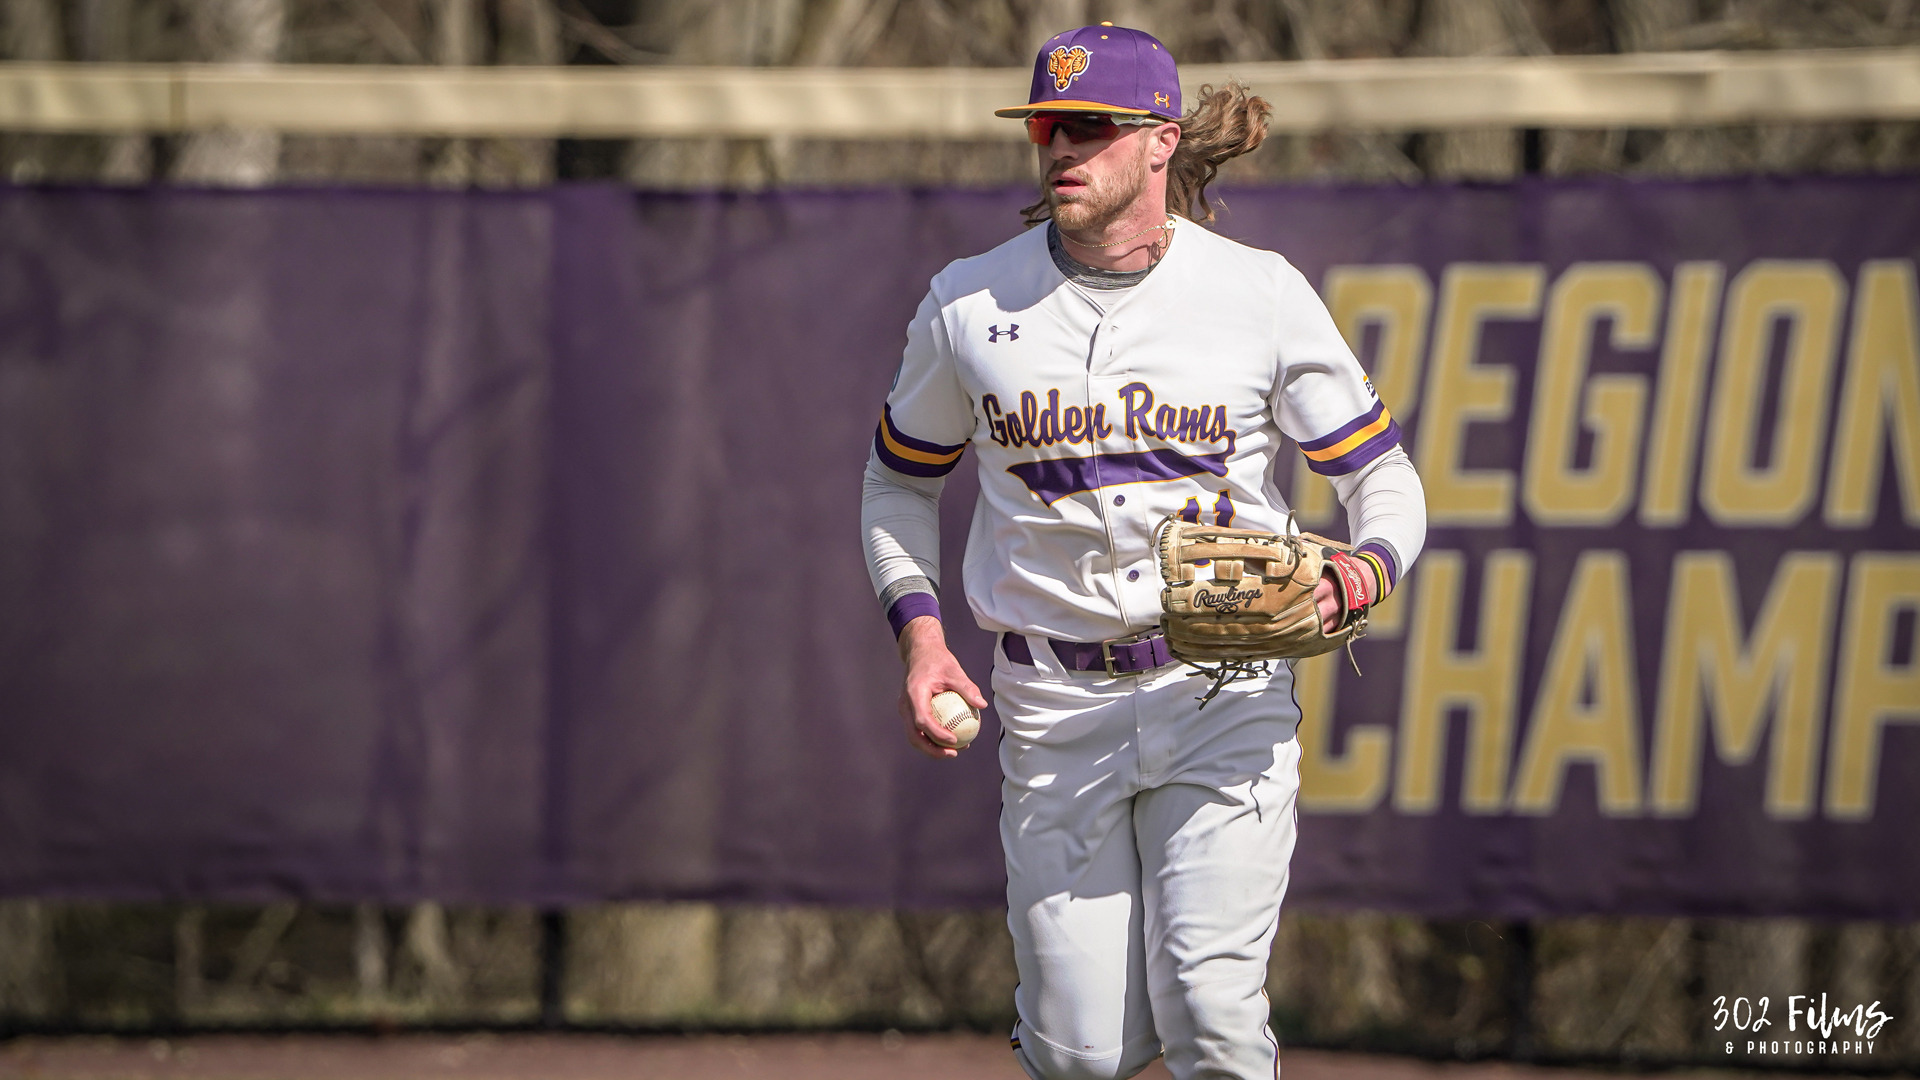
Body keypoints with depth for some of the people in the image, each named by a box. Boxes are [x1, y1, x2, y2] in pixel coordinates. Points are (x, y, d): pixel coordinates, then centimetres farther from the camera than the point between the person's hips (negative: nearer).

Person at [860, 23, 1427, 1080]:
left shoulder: (1263, 296, -3)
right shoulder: (969, 304, 1)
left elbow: (1384, 480, 3)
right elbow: (898, 481, 16)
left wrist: (1360, 577, -19)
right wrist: (919, 632, 0)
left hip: (1223, 691, -1)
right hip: (1054, 705, 1)